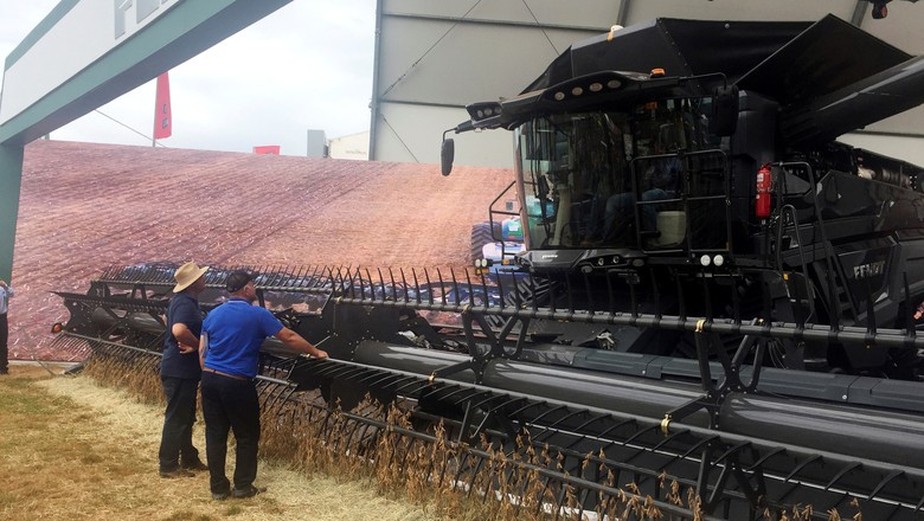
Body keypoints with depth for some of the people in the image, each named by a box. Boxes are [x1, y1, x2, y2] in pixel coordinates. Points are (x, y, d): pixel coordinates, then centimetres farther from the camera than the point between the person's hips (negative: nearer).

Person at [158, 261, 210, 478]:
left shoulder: (183, 301, 11)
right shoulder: (186, 304, -21)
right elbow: (179, 330, -38)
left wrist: (191, 344, 5)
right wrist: (198, 345, -22)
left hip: (183, 369, 10)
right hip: (179, 370, -10)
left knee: (186, 416, 18)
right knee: (176, 418, -2)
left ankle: (189, 459, 29)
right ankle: (168, 466, 6)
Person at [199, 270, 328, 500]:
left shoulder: (213, 315, 8)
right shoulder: (258, 314, -7)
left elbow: (202, 352, 9)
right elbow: (290, 338, -3)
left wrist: (209, 377, 18)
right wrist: (316, 352, 8)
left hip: (210, 380, 6)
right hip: (237, 384, -5)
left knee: (215, 434, 10)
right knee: (247, 436, 9)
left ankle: (218, 488, 15)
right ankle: (243, 487, 15)